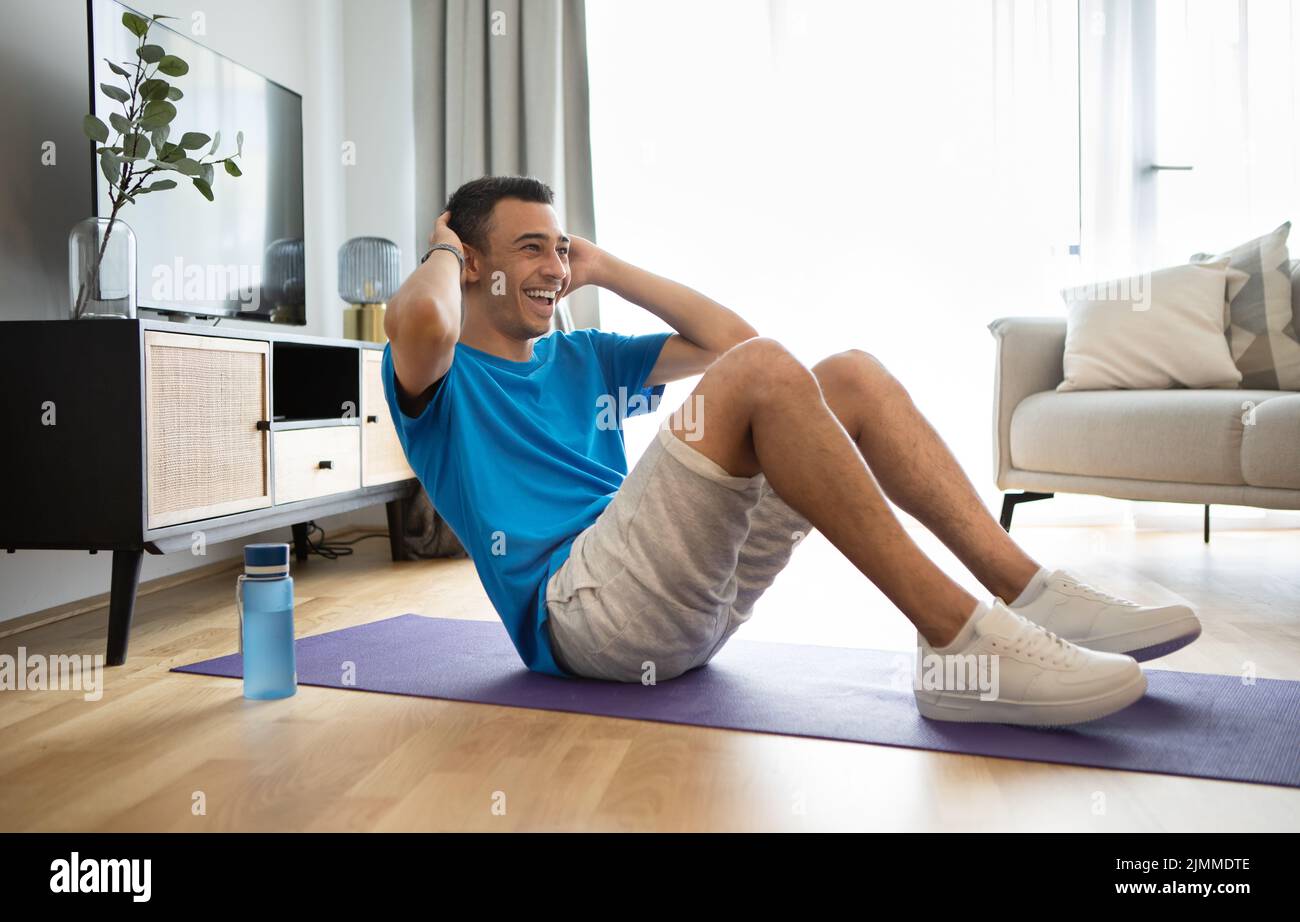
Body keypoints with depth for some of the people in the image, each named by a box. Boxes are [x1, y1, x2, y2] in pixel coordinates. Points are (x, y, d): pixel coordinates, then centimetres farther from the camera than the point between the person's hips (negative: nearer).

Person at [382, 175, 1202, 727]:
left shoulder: (579, 357, 26)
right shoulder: (443, 381, 7)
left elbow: (726, 335, 23)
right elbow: (420, 322, -21)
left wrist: (605, 269, 24)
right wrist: (443, 249, 3)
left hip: (690, 601, 8)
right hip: (582, 609, -7)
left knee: (851, 375, -4)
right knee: (764, 371, -25)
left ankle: (1028, 591, -13)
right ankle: (957, 635, -29)